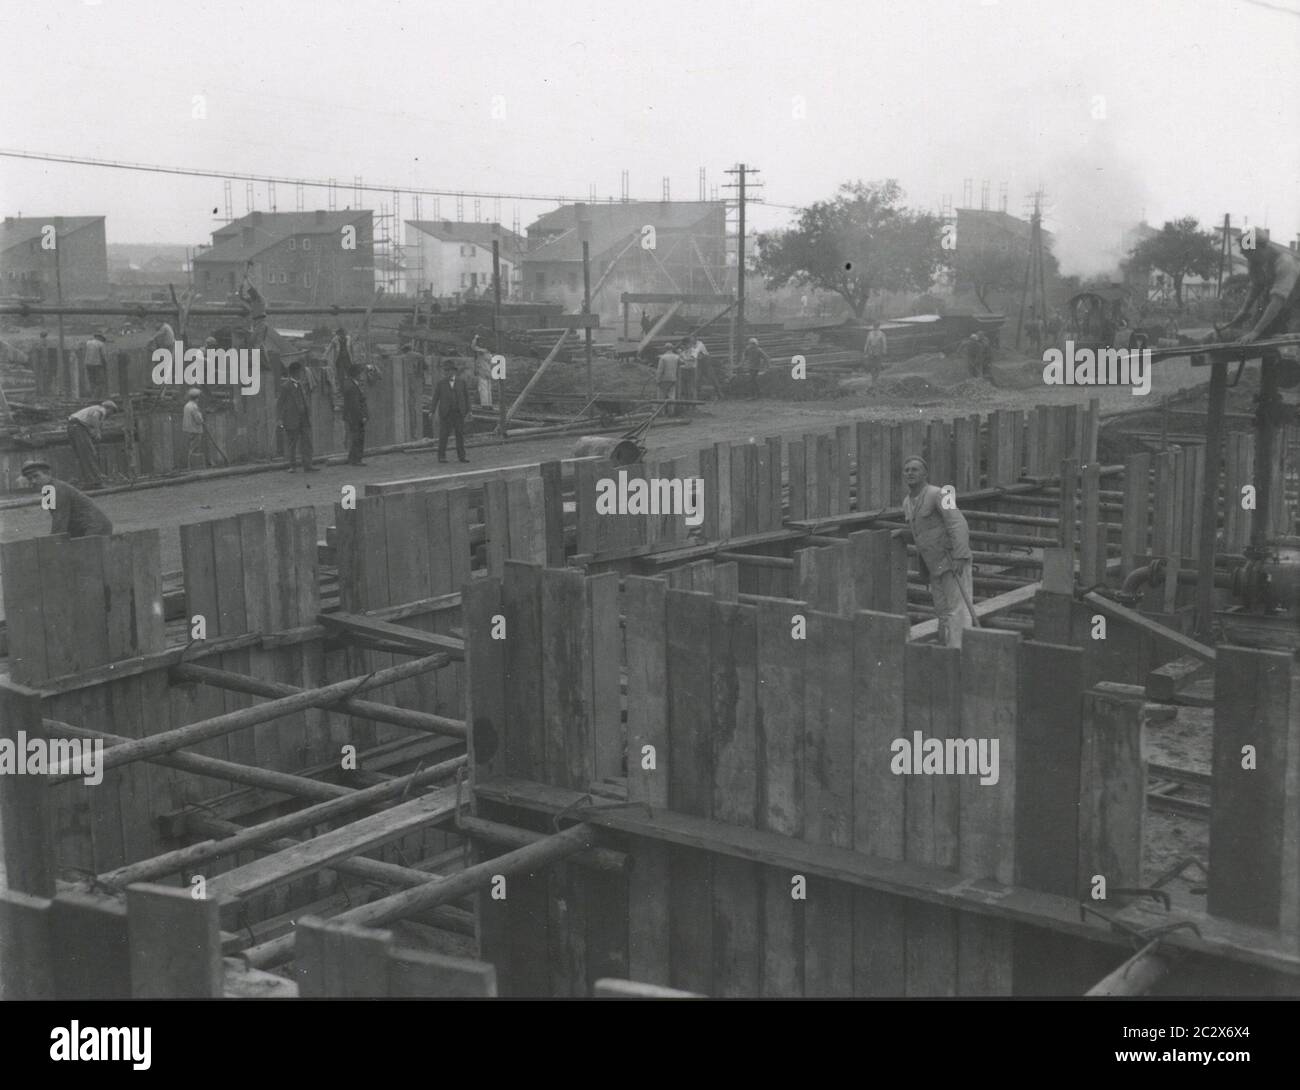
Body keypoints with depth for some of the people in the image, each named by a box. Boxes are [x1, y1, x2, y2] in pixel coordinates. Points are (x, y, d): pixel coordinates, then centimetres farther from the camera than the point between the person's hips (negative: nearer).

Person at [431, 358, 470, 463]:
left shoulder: (461, 381, 4)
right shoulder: (441, 382, 1)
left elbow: (466, 396, 6)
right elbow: (435, 397, 1)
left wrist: (468, 411, 2)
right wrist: (432, 411, -5)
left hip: (459, 412, 1)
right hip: (445, 412, -1)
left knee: (460, 434, 1)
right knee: (443, 434, -1)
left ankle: (461, 455, 7)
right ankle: (441, 456, 6)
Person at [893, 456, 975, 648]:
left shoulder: (938, 494, -15)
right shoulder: (908, 502, 11)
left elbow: (958, 525, -24)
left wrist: (959, 557, -32)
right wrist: (901, 534, 5)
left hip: (954, 561, -8)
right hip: (936, 566, 8)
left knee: (958, 609, -12)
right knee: (944, 612, 7)